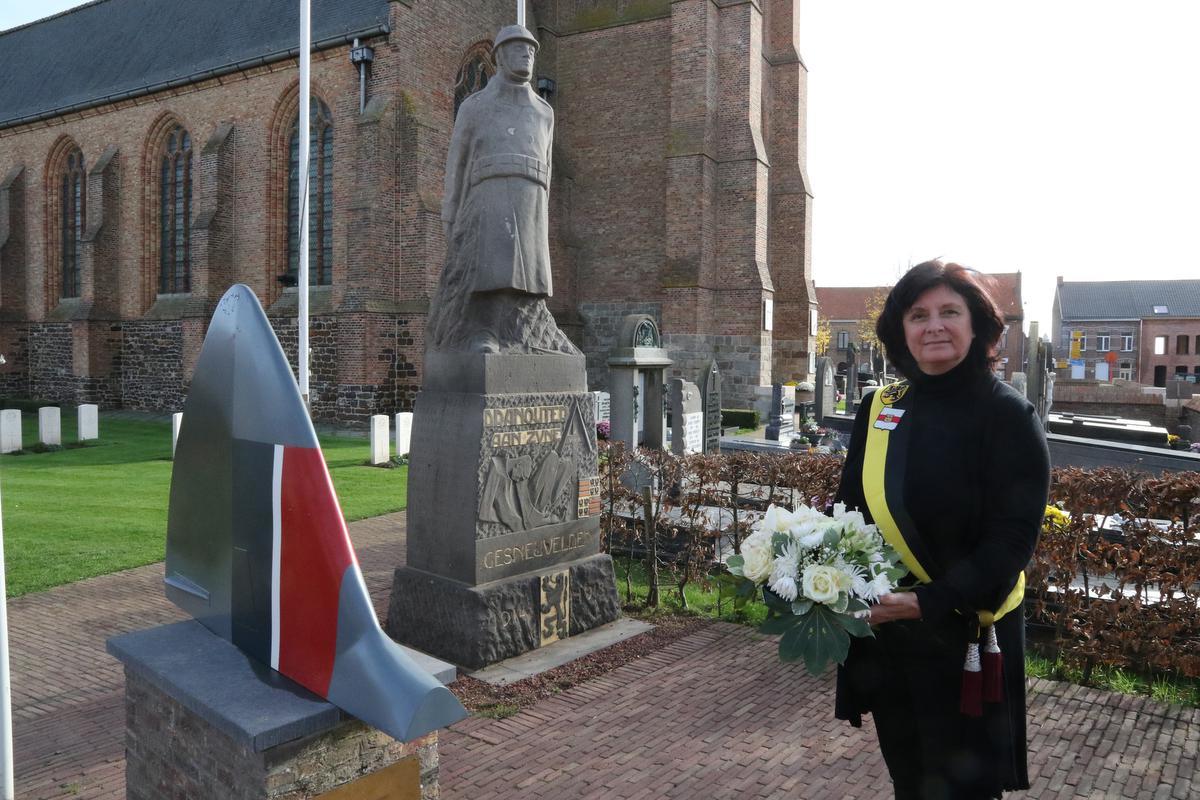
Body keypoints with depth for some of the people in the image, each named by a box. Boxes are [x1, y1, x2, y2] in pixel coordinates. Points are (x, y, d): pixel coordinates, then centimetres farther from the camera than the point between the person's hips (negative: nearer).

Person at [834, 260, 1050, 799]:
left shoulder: (1008, 416, -12)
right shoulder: (878, 410, 2)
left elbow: (1012, 537, -16)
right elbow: (851, 508, 9)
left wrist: (930, 602, -24)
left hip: (964, 637, -4)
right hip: (883, 632, 5)